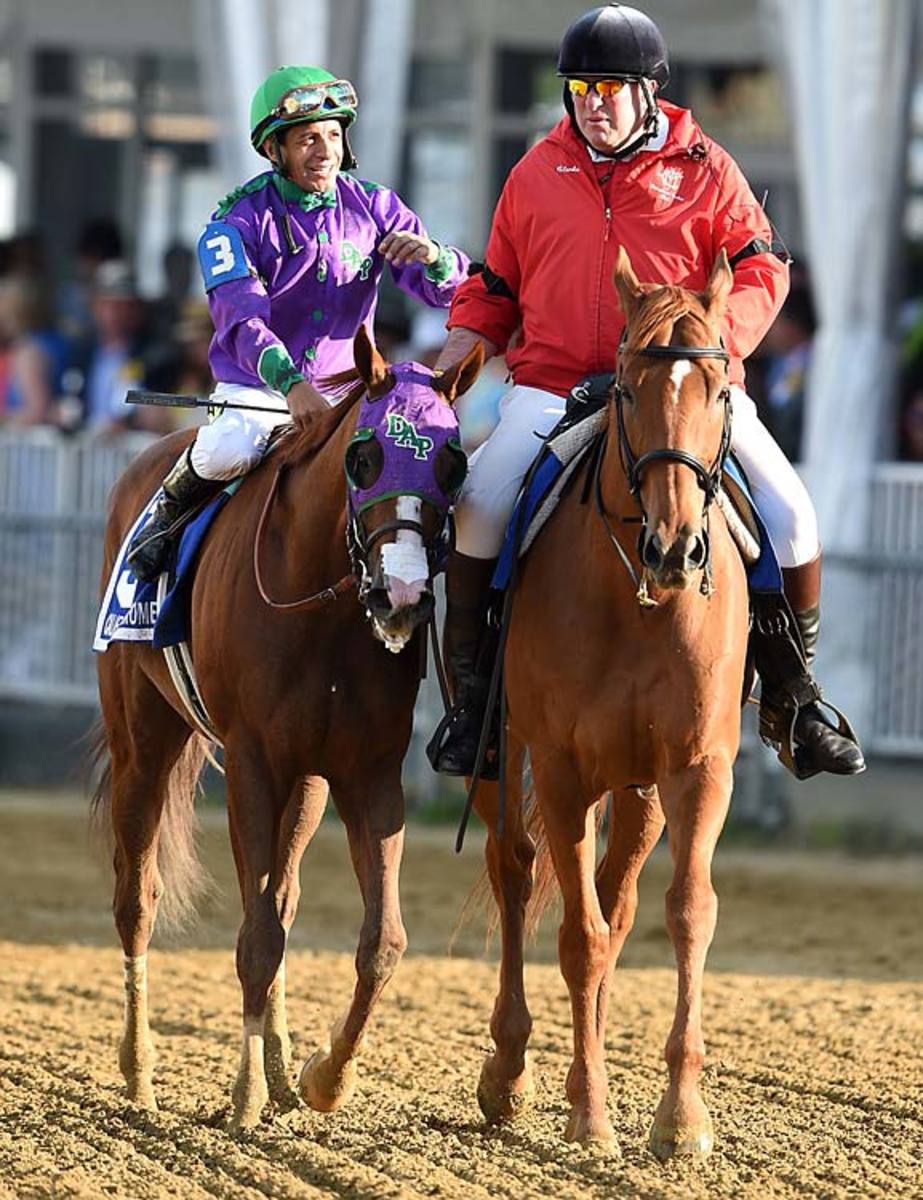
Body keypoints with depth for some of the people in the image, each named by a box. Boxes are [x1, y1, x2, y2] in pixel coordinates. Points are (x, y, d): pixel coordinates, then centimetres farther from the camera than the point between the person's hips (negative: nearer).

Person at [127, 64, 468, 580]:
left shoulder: (373, 206, 2)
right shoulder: (239, 221, -8)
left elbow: (451, 288, -1)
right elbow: (242, 320, -23)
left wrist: (434, 257, -27)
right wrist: (291, 384, -41)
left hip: (344, 392, 3)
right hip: (255, 388, -3)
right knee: (227, 452, -36)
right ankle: (171, 512, -1)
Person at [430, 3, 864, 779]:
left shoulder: (702, 169, 4)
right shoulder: (536, 175, 10)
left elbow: (760, 269, 0)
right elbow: (496, 286, 19)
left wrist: (716, 338, -18)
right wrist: (455, 358, 2)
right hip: (553, 387, 1)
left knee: (789, 512, -14)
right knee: (481, 502, -22)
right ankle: (471, 692, -7)